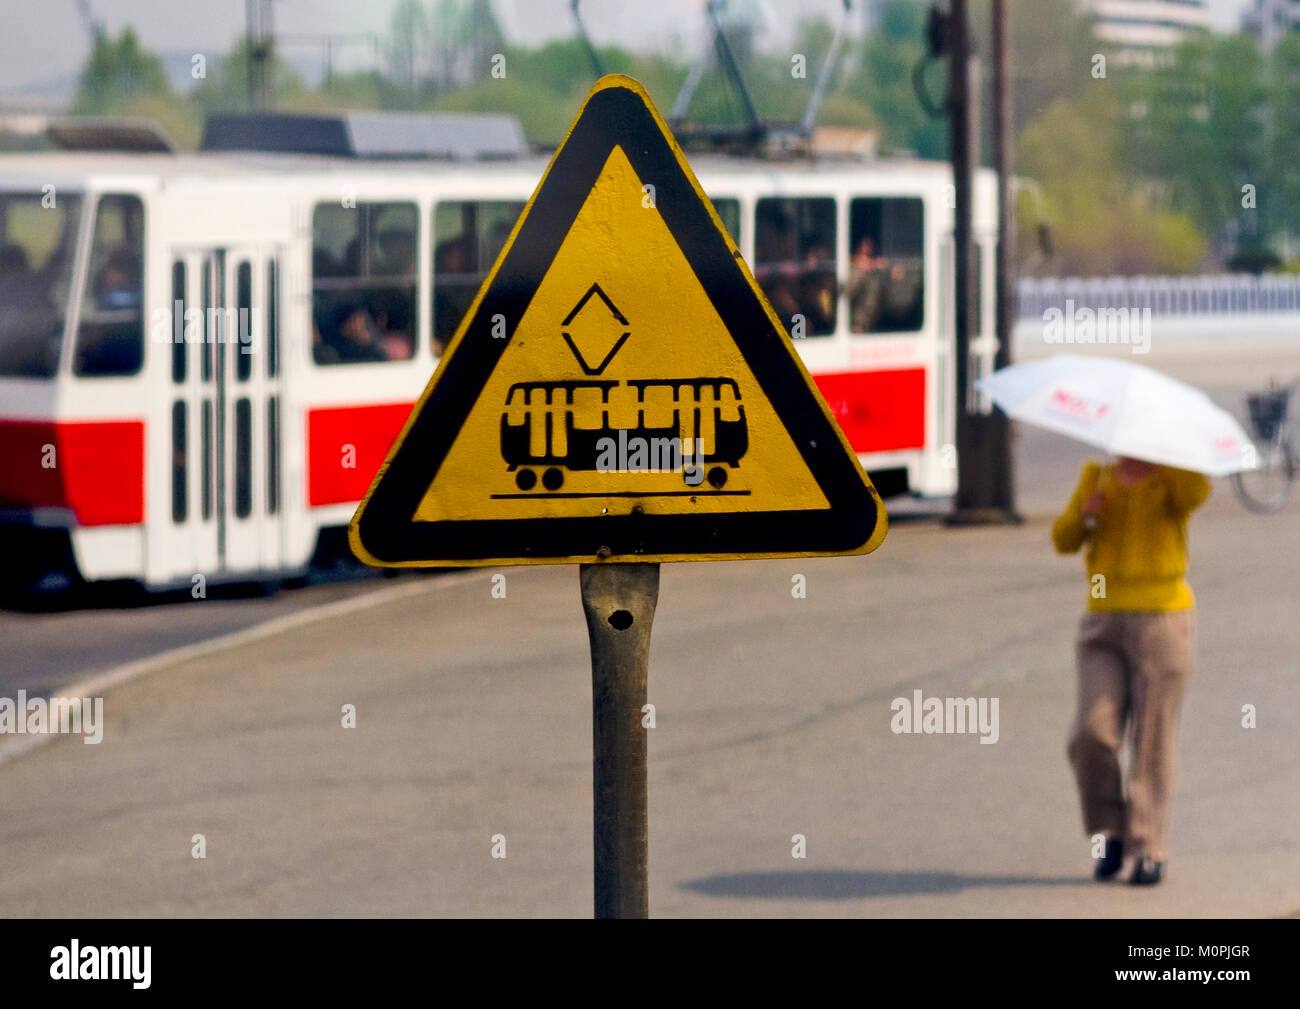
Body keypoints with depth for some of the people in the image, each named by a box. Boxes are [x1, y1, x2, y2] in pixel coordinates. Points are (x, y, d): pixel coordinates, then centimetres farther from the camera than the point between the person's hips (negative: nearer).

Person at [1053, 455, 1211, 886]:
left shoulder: (1172, 477, 0)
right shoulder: (1097, 474, 12)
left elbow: (1198, 492, -24)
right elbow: (1064, 540, 9)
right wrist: (1085, 514, -10)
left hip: (1163, 619, -3)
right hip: (1104, 623, 3)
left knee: (1153, 739, -2)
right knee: (1091, 734, -10)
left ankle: (1149, 850, 5)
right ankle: (1109, 832, 9)